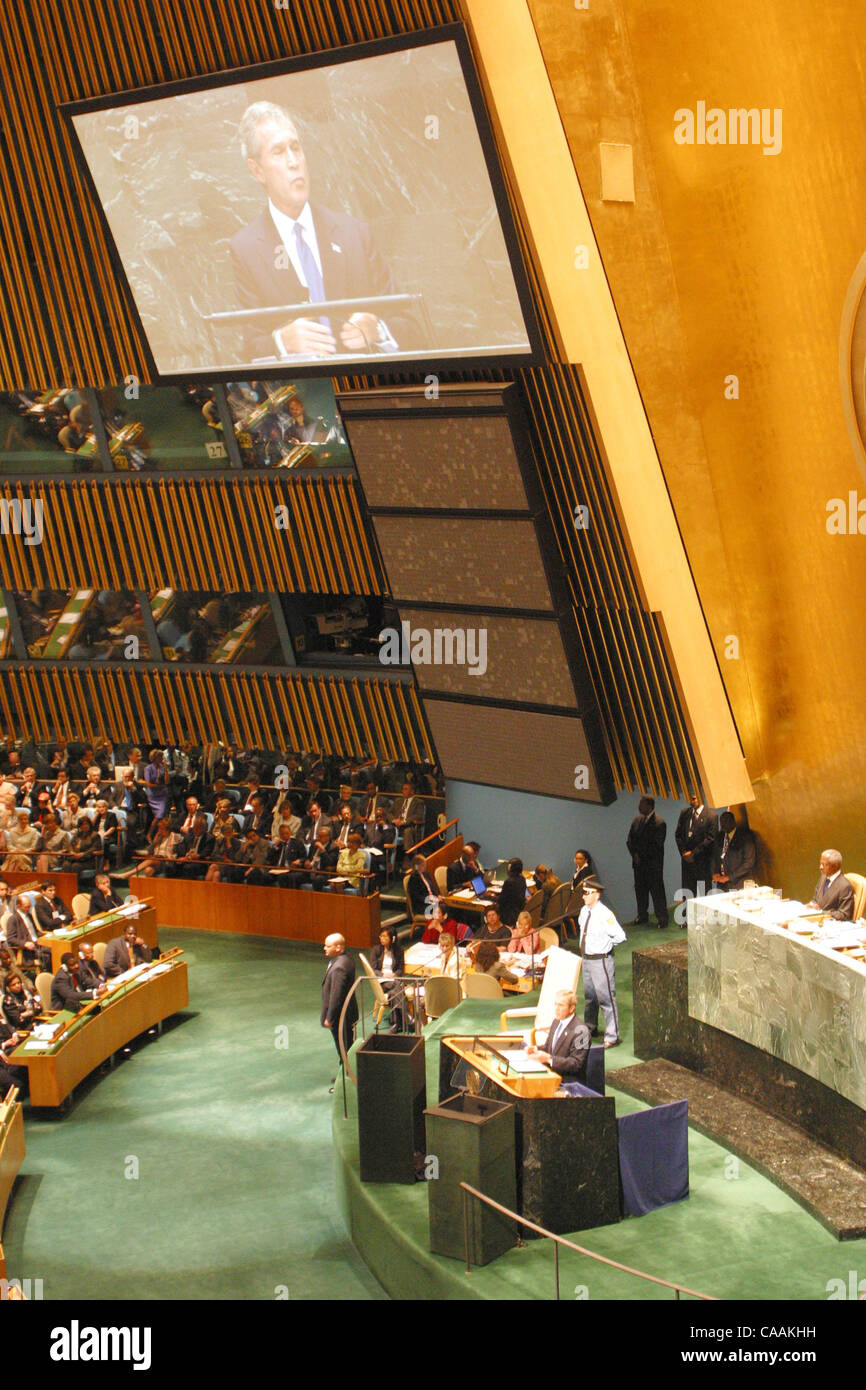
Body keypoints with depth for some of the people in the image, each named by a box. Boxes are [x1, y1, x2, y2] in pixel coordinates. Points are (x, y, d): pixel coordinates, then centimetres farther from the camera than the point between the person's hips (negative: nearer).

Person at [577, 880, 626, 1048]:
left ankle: (612, 1036, 9)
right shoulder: (584, 911, 2)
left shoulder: (604, 915, -23)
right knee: (589, 996, 24)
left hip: (601, 961, -8)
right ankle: (590, 1027, 43)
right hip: (586, 958, 8)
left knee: (606, 999, 0)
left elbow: (620, 936, -23)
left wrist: (606, 945, -9)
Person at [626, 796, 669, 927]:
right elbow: (629, 839, 9)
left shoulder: (659, 823, -14)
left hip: (653, 863, -6)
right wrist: (634, 854, -7)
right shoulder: (637, 819, 7)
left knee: (657, 890, -1)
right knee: (640, 889, 13)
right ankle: (642, 916, 27)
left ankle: (662, 918, 9)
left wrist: (640, 854, -12)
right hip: (639, 862, 6)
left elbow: (656, 846, -16)